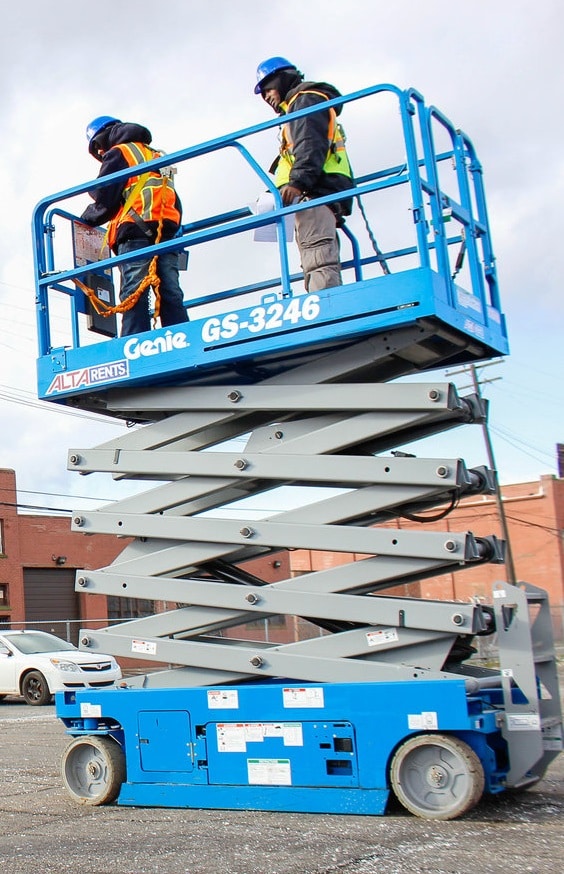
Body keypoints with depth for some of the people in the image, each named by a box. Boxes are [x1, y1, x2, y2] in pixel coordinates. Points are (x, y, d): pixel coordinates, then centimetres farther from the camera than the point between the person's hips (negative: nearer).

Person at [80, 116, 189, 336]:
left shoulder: (118, 153, 9)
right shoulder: (156, 156, 32)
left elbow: (105, 200, 2)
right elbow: (175, 203, 27)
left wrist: (85, 219, 18)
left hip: (136, 231, -6)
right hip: (167, 231, 7)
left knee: (134, 293, -14)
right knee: (170, 295, -2)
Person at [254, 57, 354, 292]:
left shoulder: (306, 100, 7)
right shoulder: (300, 107, 37)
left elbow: (311, 144, -12)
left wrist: (297, 182, -25)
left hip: (316, 193, -11)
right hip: (323, 194, 11)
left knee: (318, 260, -25)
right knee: (321, 263, 2)